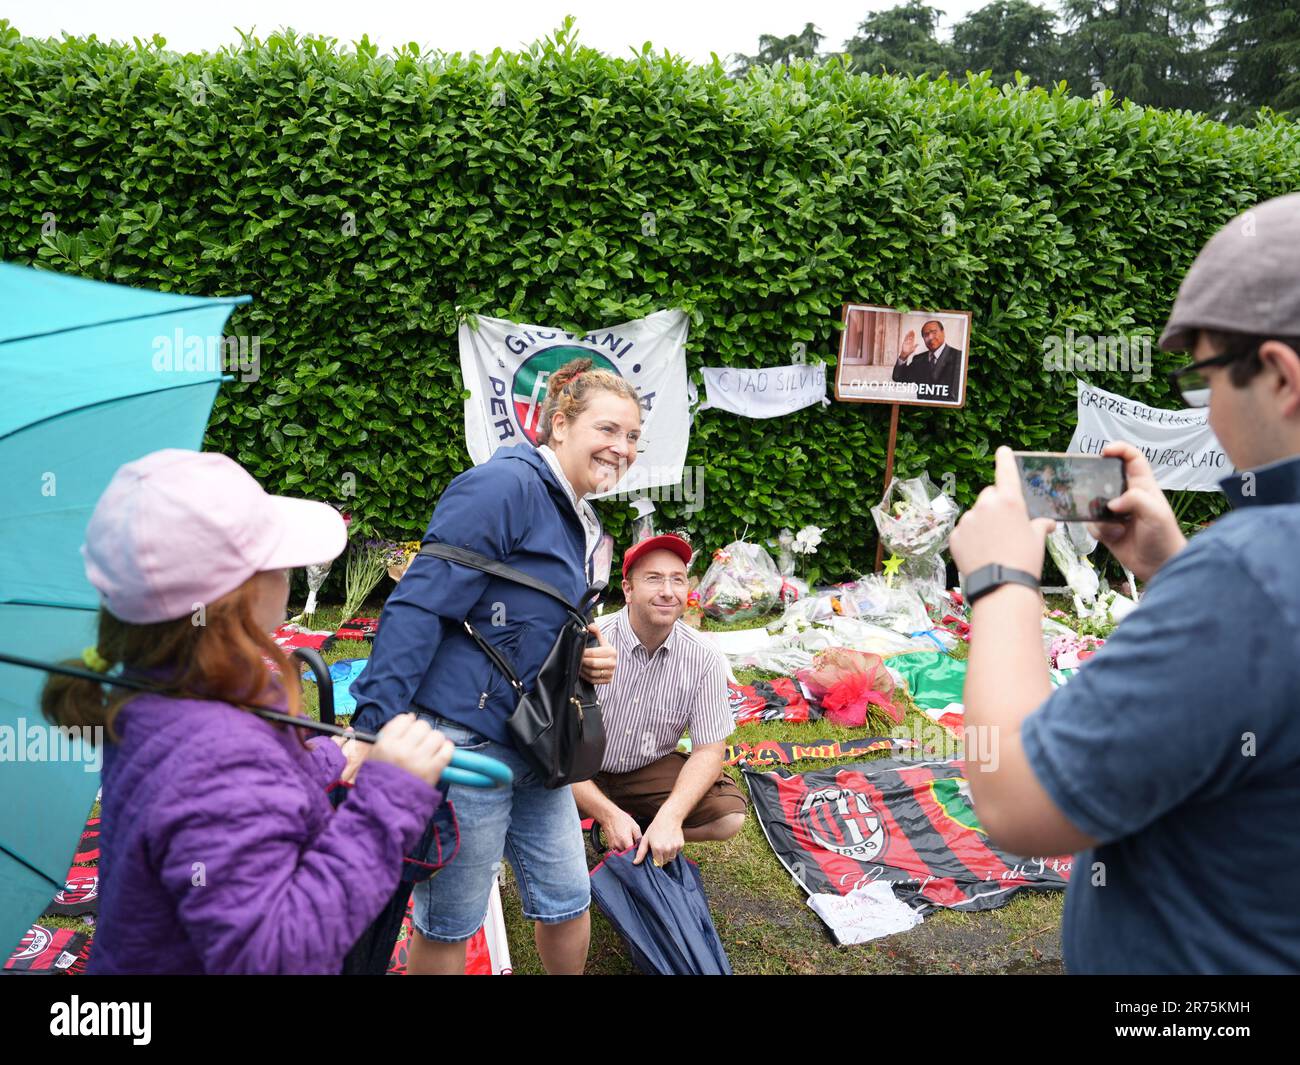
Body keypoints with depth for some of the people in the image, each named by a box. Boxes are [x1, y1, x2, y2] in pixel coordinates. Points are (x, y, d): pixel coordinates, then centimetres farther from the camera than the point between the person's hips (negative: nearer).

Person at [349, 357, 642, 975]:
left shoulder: (581, 524, 14)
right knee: (449, 925, 9)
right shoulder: (506, 484, -15)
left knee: (567, 902, 18)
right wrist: (373, 725, -26)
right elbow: (419, 605, -21)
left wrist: (590, 662, 3)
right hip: (464, 739, -9)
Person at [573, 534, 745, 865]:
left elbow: (708, 750, -11)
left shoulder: (703, 659, -14)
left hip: (651, 770, 3)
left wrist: (670, 816, -28)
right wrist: (609, 814, -29)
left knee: (730, 815, -19)